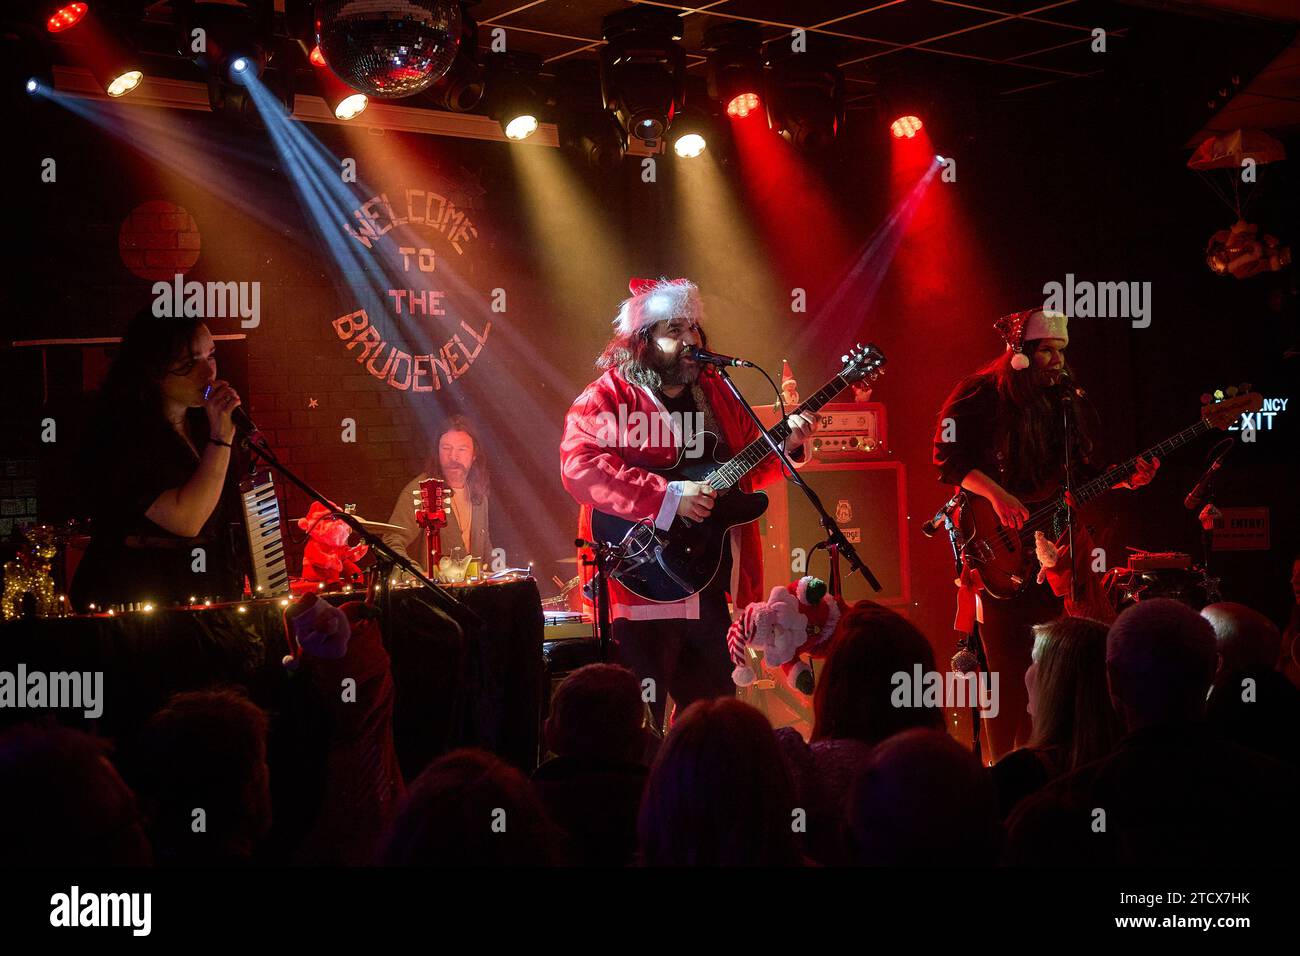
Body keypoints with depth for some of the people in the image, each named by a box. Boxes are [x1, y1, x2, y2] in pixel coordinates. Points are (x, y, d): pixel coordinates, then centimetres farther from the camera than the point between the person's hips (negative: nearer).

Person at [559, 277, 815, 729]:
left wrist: (784, 444, -1)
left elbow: (749, 470, 20)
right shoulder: (607, 398, -7)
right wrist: (668, 498, -25)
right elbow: (579, 466, -22)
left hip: (711, 588, 7)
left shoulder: (717, 394, 15)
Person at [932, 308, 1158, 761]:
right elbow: (949, 459, -12)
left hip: (1052, 546, 6)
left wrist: (1124, 480, -3)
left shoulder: (1069, 401, 13)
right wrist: (998, 496, -24)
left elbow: (1081, 474, 15)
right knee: (1007, 664, -5)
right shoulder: (980, 396, -5)